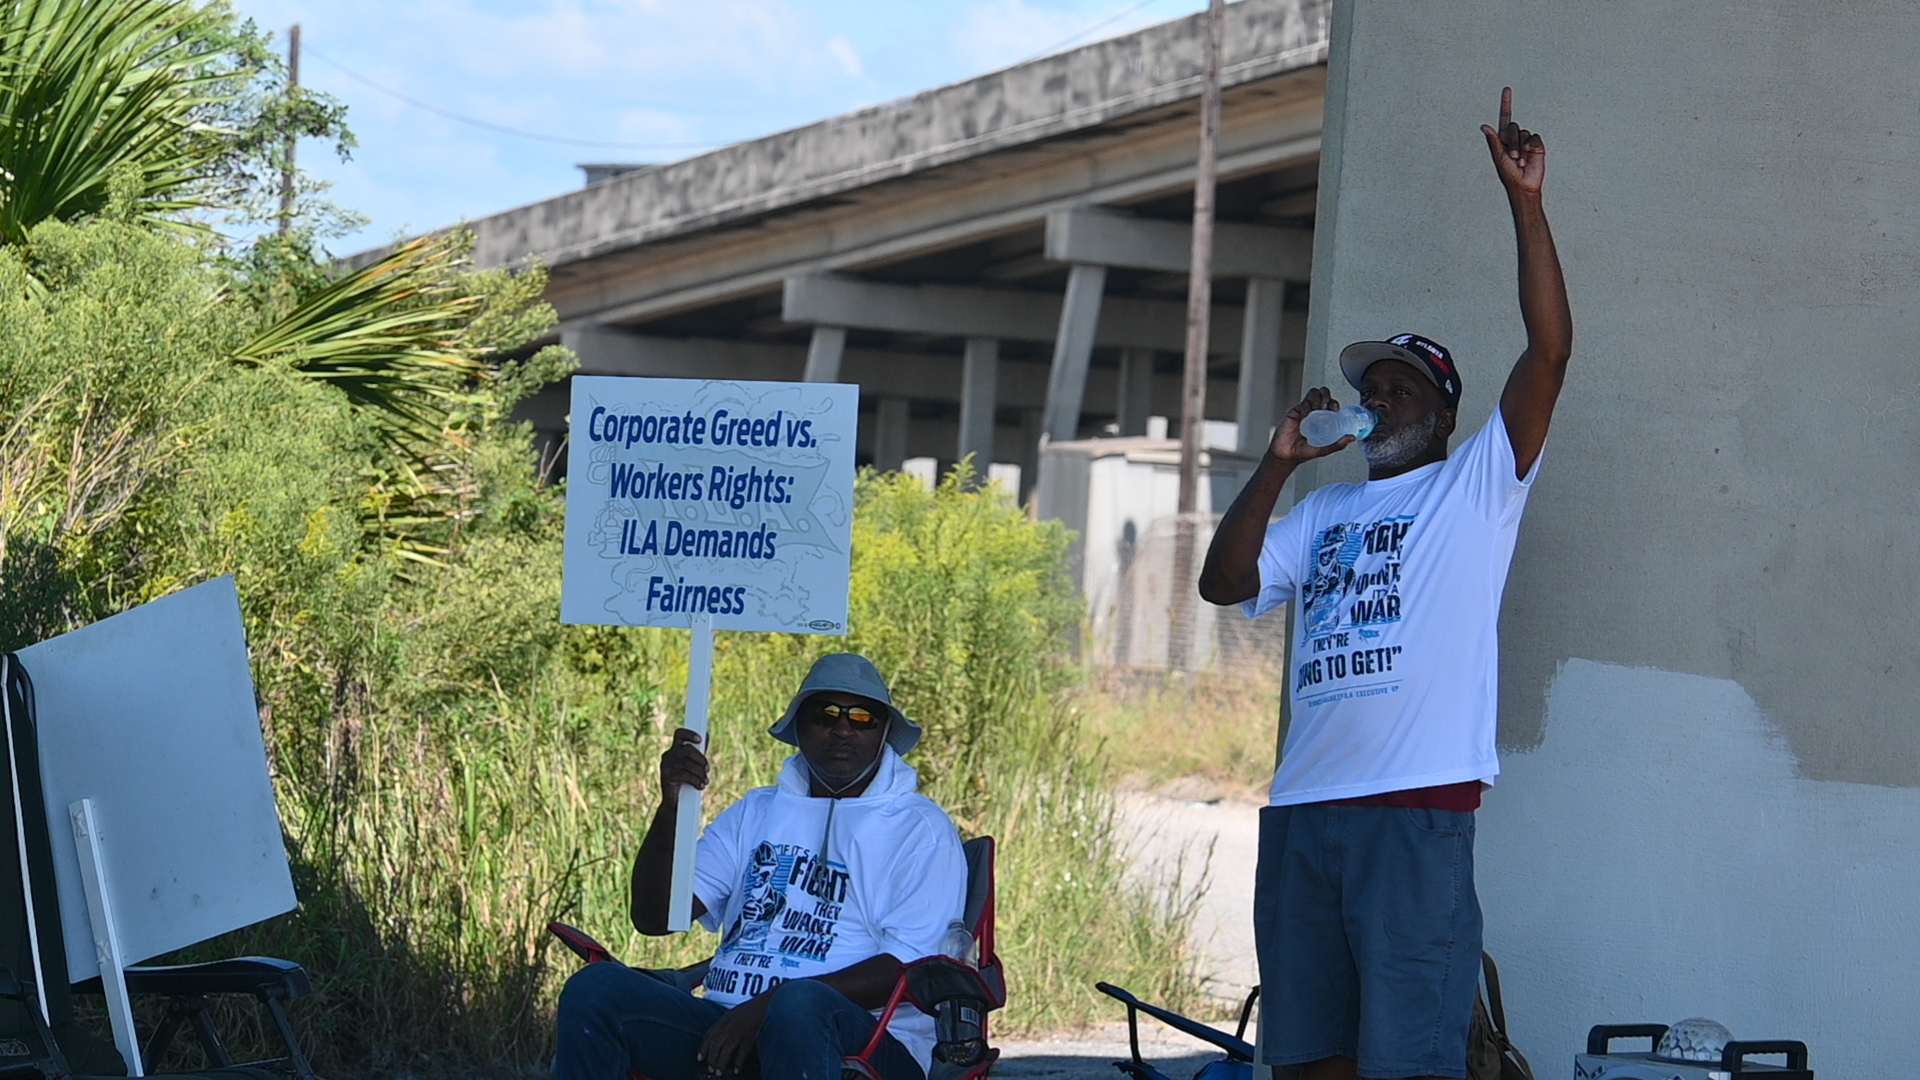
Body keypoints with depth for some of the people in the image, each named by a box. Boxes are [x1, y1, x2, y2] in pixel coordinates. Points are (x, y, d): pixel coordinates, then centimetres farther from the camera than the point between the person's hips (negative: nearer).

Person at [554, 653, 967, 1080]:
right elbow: (653, 917, 14)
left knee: (799, 1004, -40)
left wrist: (770, 1005, -16)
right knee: (596, 987, -20)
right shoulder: (758, 812, 23)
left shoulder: (921, 829, 8)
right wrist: (672, 808, -4)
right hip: (727, 1029, 5)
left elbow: (904, 968, -6)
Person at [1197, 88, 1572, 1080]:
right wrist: (1279, 462, 5)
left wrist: (1524, 203, -11)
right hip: (1304, 806, 6)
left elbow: (1549, 349, -5)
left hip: (1417, 806, -6)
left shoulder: (1478, 486, 7)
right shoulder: (1324, 513, 23)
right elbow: (1225, 582, 12)